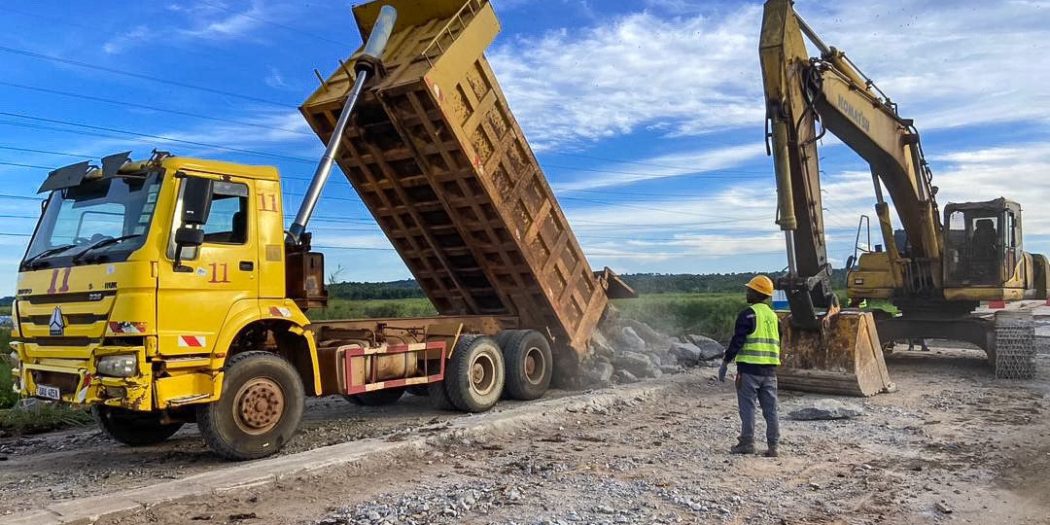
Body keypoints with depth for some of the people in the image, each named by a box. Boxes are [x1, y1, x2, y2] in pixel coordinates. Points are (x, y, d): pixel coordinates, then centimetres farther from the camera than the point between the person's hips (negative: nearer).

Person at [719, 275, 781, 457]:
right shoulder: (773, 315, 14)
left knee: (747, 406, 1)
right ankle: (773, 446, 8)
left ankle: (747, 442, 2)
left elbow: (737, 341, -13)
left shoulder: (748, 314, -9)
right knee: (770, 409, 8)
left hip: (749, 368, -6)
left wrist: (725, 363, -8)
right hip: (770, 369, 7)